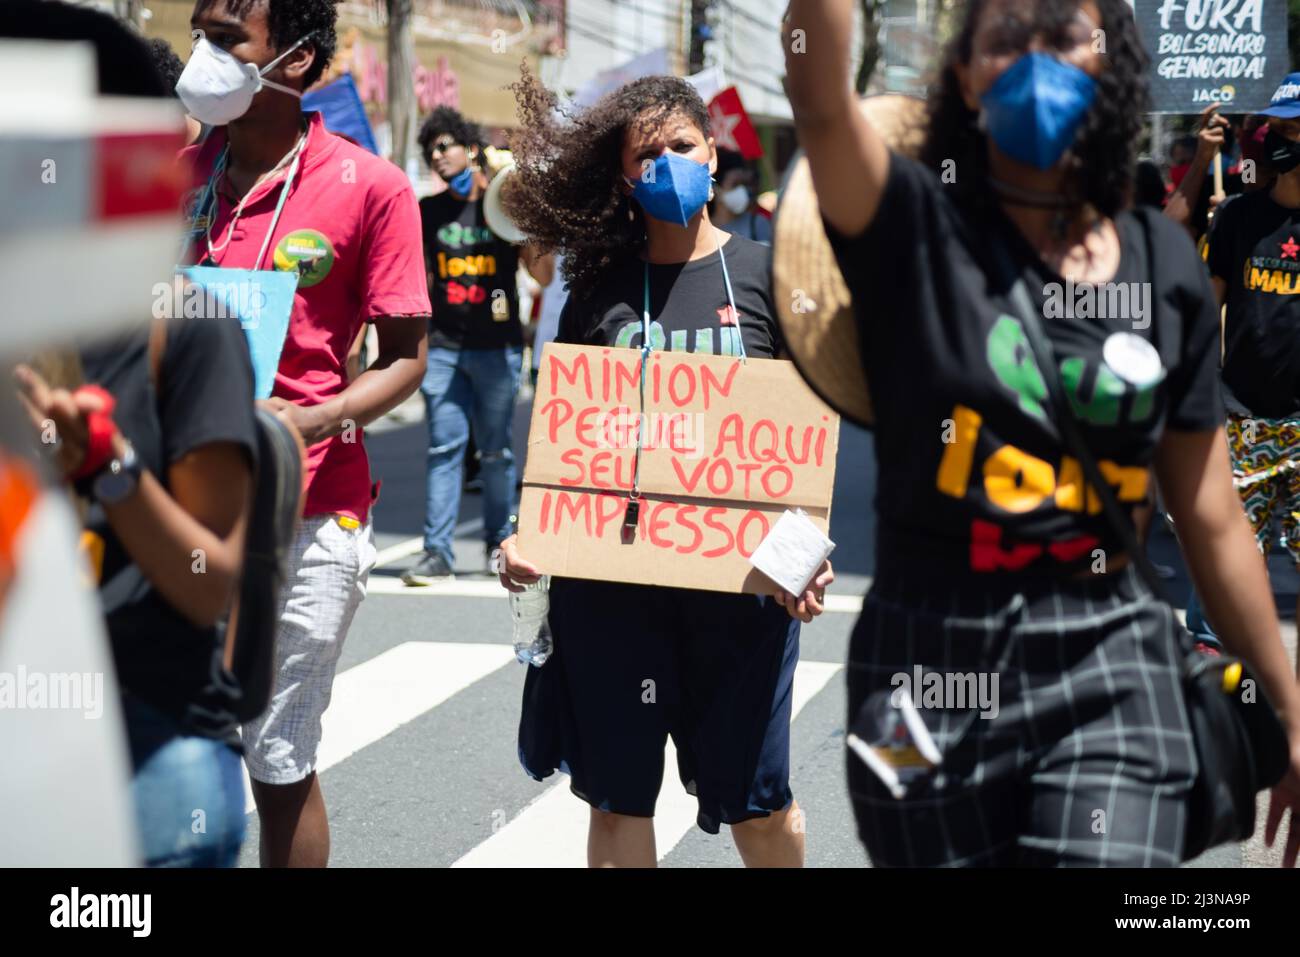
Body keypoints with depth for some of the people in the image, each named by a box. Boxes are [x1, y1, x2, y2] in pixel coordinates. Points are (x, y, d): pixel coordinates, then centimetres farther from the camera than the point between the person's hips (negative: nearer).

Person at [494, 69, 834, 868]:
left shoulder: (762, 276, 3)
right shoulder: (600, 289, 8)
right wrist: (522, 534, -5)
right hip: (607, 580, 2)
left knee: (753, 799, 6)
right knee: (617, 796, 7)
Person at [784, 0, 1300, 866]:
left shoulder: (1165, 262, 6)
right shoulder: (918, 232, -1)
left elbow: (1212, 521, 11)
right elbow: (819, 97, -24)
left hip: (1111, 663, 1)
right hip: (931, 660, -1)